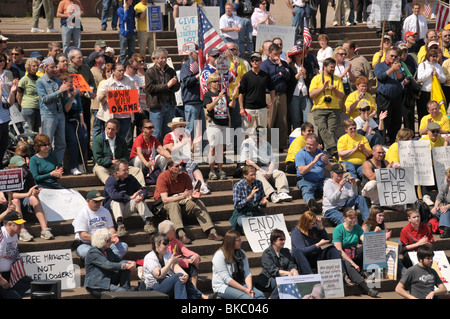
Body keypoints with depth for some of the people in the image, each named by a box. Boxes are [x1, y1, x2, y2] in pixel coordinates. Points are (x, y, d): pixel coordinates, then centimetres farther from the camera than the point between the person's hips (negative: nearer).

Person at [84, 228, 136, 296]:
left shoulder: (108, 250, 12)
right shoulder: (93, 252, -16)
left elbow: (119, 261, 8)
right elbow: (108, 265, -25)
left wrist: (131, 263, -15)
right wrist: (125, 266, -26)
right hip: (96, 286, -9)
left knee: (126, 270, -9)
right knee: (122, 292, -29)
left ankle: (127, 290, -11)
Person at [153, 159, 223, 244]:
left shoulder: (185, 176, -4)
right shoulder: (163, 177, -18)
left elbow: (189, 196, -5)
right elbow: (165, 199, -26)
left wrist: (192, 196, -31)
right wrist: (182, 197, -38)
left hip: (181, 202, 5)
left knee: (198, 203, -17)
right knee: (174, 205, -37)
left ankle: (211, 231, -24)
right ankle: (181, 233, -54)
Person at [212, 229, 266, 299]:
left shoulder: (241, 253, 10)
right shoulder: (219, 256, -12)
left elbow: (247, 272, 5)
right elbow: (226, 279, -18)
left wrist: (250, 288, -15)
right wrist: (245, 290, -22)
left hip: (239, 284, 6)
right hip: (223, 287, -6)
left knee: (260, 294, -20)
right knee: (248, 297, -31)